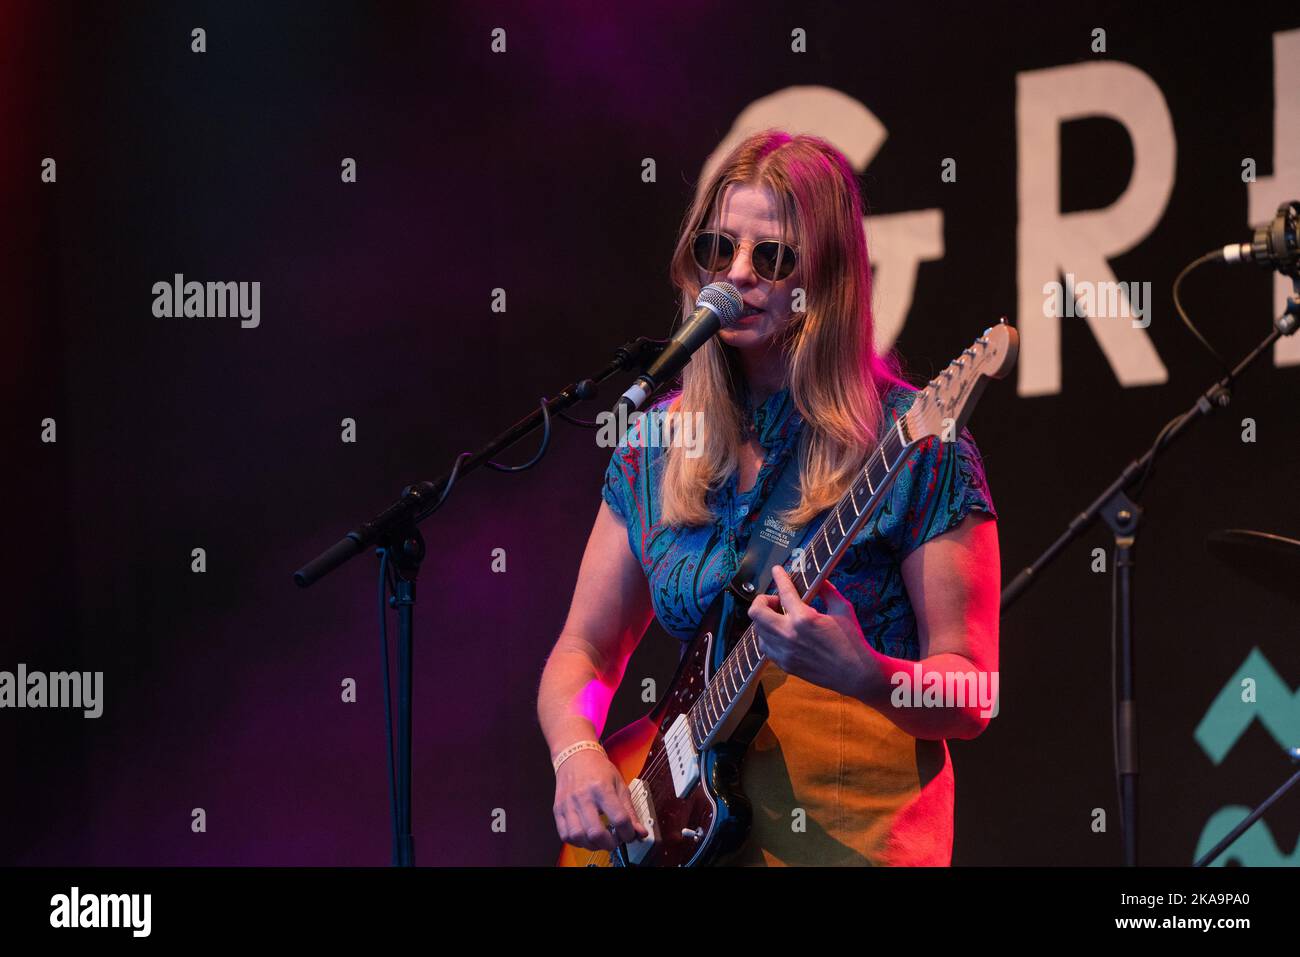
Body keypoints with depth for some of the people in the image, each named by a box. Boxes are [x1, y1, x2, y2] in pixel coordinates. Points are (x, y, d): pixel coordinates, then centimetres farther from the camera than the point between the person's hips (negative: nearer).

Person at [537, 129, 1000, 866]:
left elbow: (970, 696, -5)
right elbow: (584, 651, 16)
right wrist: (575, 752, -4)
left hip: (857, 835, -5)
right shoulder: (657, 446, 12)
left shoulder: (913, 444, -3)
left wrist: (862, 676, -23)